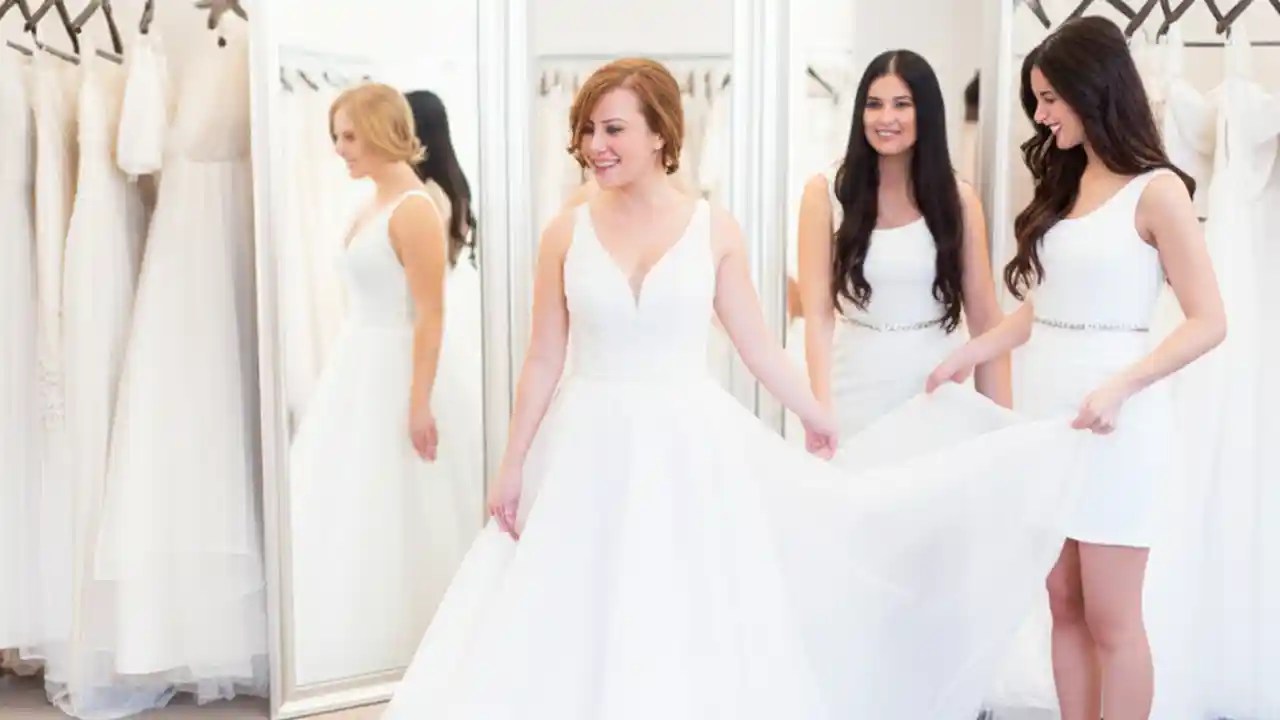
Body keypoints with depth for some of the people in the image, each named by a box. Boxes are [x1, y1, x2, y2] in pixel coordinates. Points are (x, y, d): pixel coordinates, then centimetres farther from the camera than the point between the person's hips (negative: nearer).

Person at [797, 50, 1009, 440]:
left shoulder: (959, 199, 2)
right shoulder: (826, 192, -3)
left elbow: (986, 318, 2)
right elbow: (817, 315, -9)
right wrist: (821, 410, -19)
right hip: (859, 389, -1)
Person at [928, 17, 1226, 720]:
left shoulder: (1155, 189, -8)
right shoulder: (1062, 182, 13)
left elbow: (1208, 322, -12)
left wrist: (1119, 386, -23)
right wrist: (964, 357, 4)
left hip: (1113, 416, -7)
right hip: (1046, 409, 7)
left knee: (1111, 616, 1)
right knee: (1064, 604, 10)